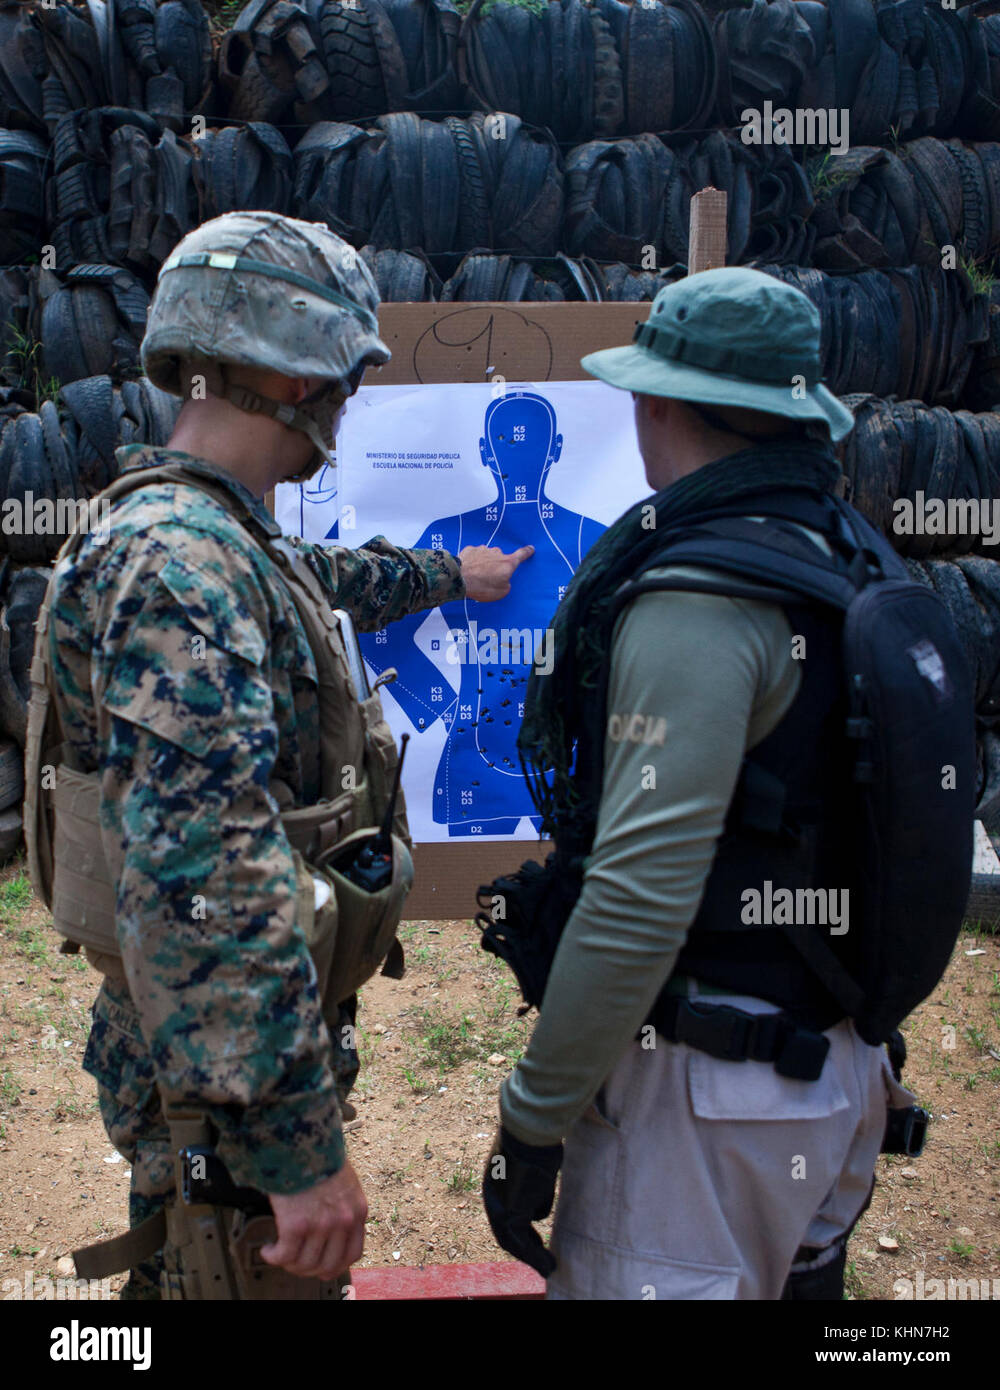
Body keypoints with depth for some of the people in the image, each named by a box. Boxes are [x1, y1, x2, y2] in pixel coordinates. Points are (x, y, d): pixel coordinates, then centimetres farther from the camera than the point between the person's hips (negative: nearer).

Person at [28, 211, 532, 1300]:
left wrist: (448, 574, 45)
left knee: (185, 1266, 25)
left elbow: (325, 581, 30)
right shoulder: (182, 565, -27)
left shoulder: (210, 536, 6)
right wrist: (301, 1146, -32)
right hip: (230, 1080, -9)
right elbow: (210, 879, -34)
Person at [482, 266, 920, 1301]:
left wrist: (533, 1117, -18)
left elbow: (643, 894, -27)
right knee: (796, 1280, 23)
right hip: (839, 1073, 9)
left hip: (707, 1096, -9)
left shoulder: (698, 602, -21)